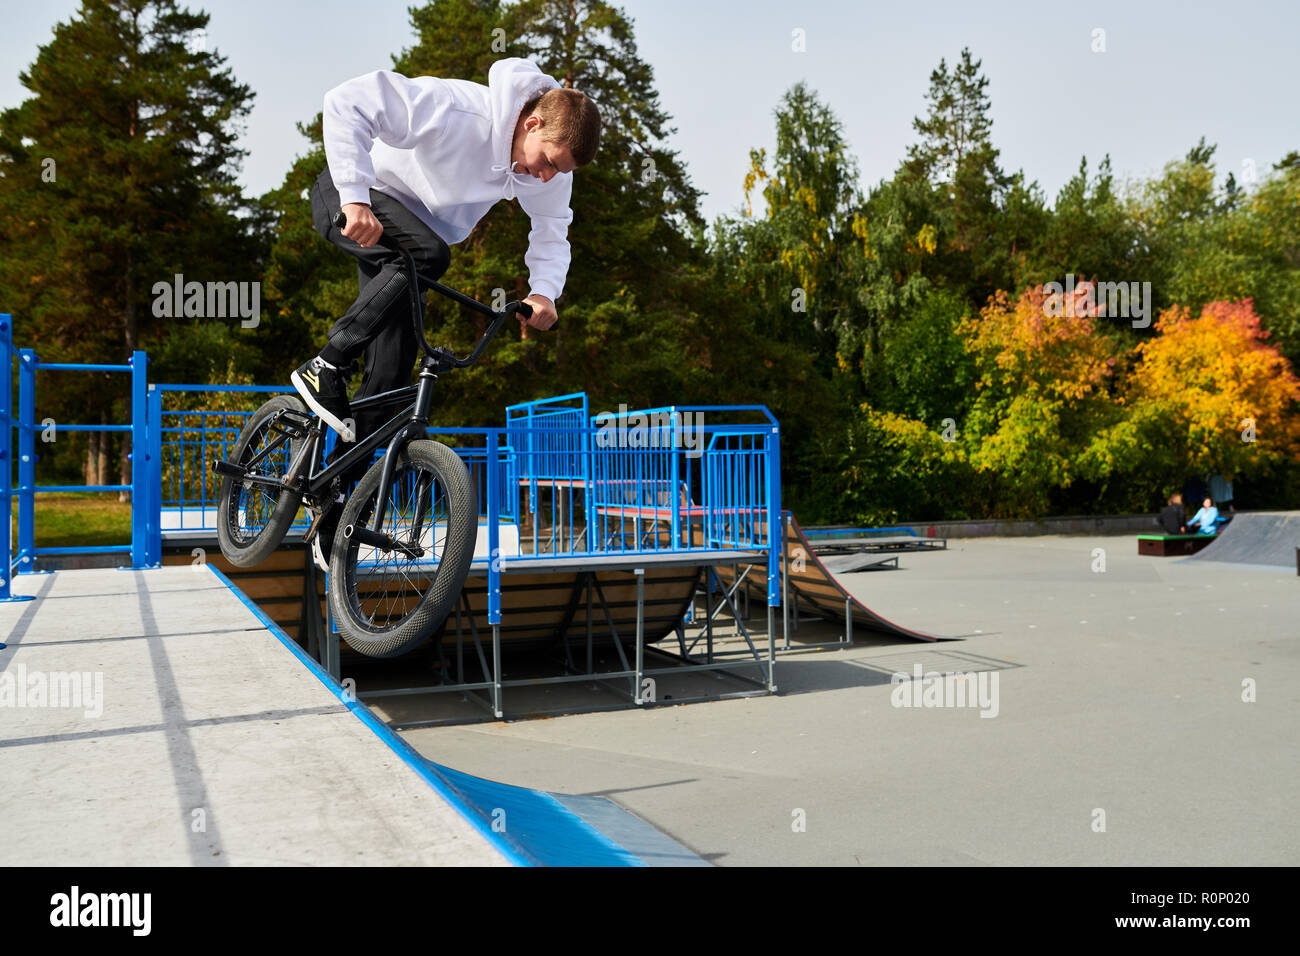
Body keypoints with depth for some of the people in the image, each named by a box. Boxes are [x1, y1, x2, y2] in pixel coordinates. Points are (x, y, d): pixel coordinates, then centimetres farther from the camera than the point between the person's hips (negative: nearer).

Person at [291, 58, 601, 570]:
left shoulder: (552, 169, -15)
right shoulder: (457, 110, -35)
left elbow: (552, 234, 0)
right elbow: (347, 102, -36)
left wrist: (544, 291, -19)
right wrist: (355, 198, -45)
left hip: (413, 229, 6)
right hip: (350, 198, -6)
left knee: (392, 374, -5)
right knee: (427, 252, -39)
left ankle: (333, 511, 7)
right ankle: (325, 368, -22)